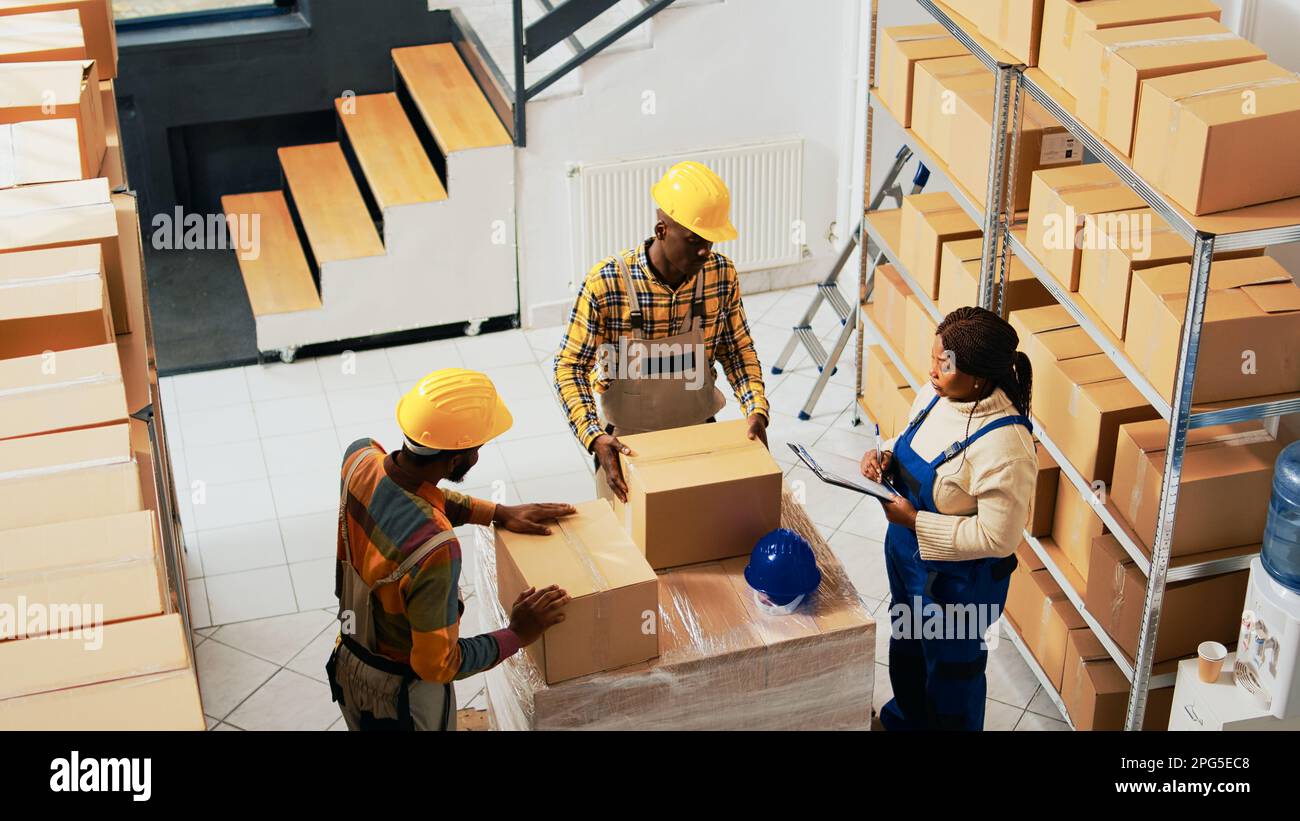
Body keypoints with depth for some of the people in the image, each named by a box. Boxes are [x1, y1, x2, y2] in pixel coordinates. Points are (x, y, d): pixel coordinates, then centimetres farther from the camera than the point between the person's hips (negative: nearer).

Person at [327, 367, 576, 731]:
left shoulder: (359, 457, -19)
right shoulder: (434, 548, -39)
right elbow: (438, 664, -28)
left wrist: (499, 512, 4)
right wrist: (518, 635, -16)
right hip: (400, 697, -6)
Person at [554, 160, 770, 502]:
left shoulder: (722, 275, -12)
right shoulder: (606, 284, -24)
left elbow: (738, 351, 0)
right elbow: (570, 368, -18)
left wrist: (757, 410, -16)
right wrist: (595, 436, -31)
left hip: (700, 433, 3)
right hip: (628, 444, -3)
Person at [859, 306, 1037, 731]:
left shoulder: (1004, 446, -35)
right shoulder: (933, 397, -10)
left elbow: (997, 537, -29)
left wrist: (915, 520, -28)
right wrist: (886, 459, -12)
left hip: (958, 578, -8)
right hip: (907, 553, 9)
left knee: (950, 664, 18)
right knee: (907, 644, 31)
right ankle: (905, 717, 58)